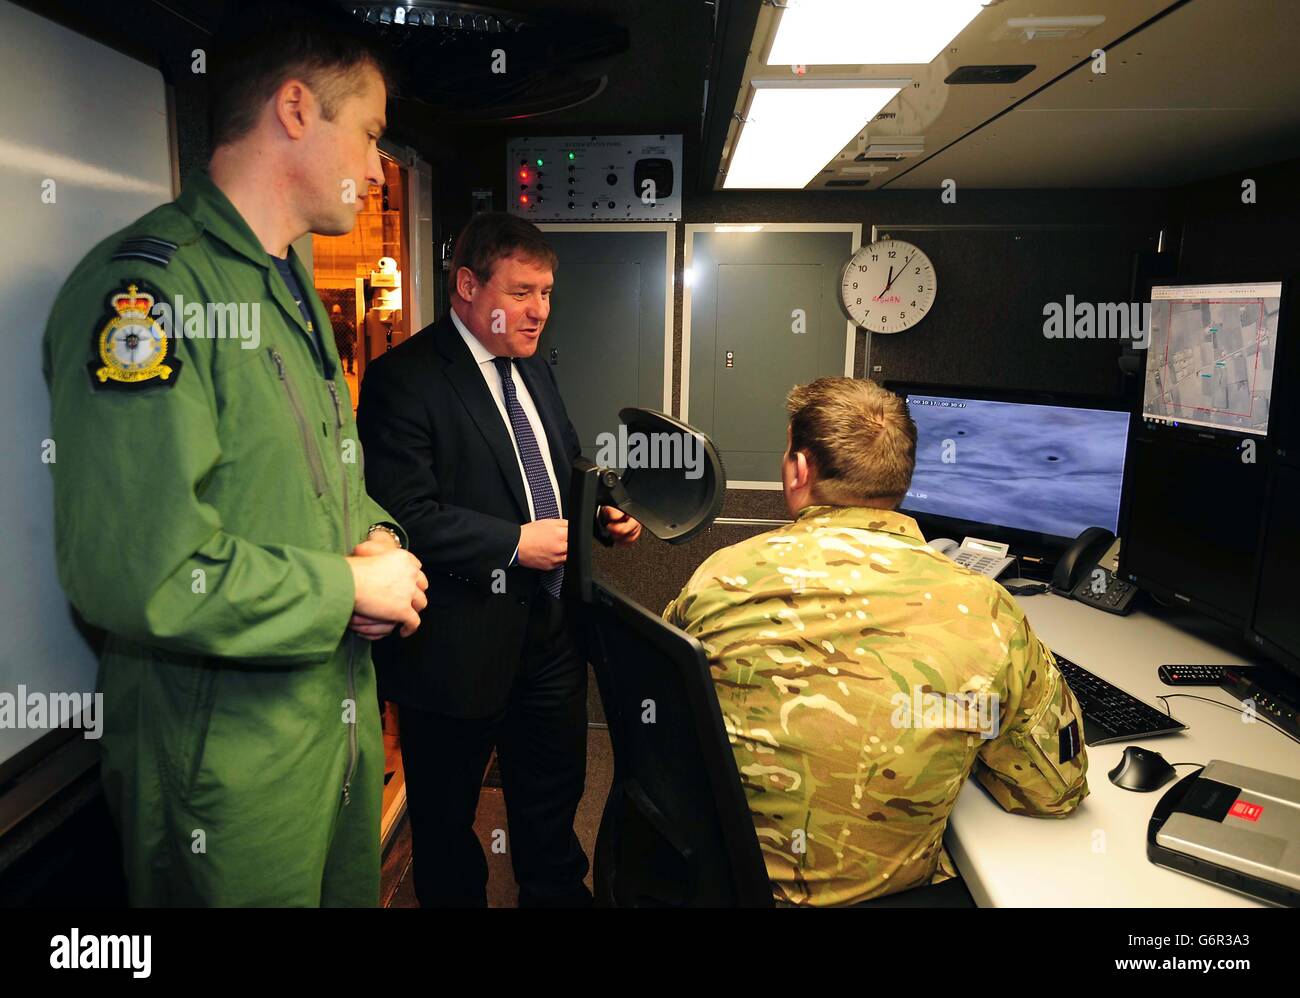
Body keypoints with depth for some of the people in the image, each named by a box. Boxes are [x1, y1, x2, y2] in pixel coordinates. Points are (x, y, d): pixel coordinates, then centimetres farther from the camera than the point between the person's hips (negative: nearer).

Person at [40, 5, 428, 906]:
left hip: (341, 715, 9)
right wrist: (349, 588, -18)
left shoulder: (293, 285, 12)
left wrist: (376, 534, -1)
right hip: (226, 755, -8)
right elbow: (133, 568, -29)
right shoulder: (147, 285, -21)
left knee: (353, 892, 24)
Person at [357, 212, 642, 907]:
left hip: (550, 628, 8)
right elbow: (403, 514, -23)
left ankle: (558, 893, 45)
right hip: (459, 646, -7)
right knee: (446, 823, 15)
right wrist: (516, 543, -23)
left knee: (554, 798, 24)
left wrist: (602, 512, 1)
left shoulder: (533, 369, 11)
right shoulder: (402, 379, -15)